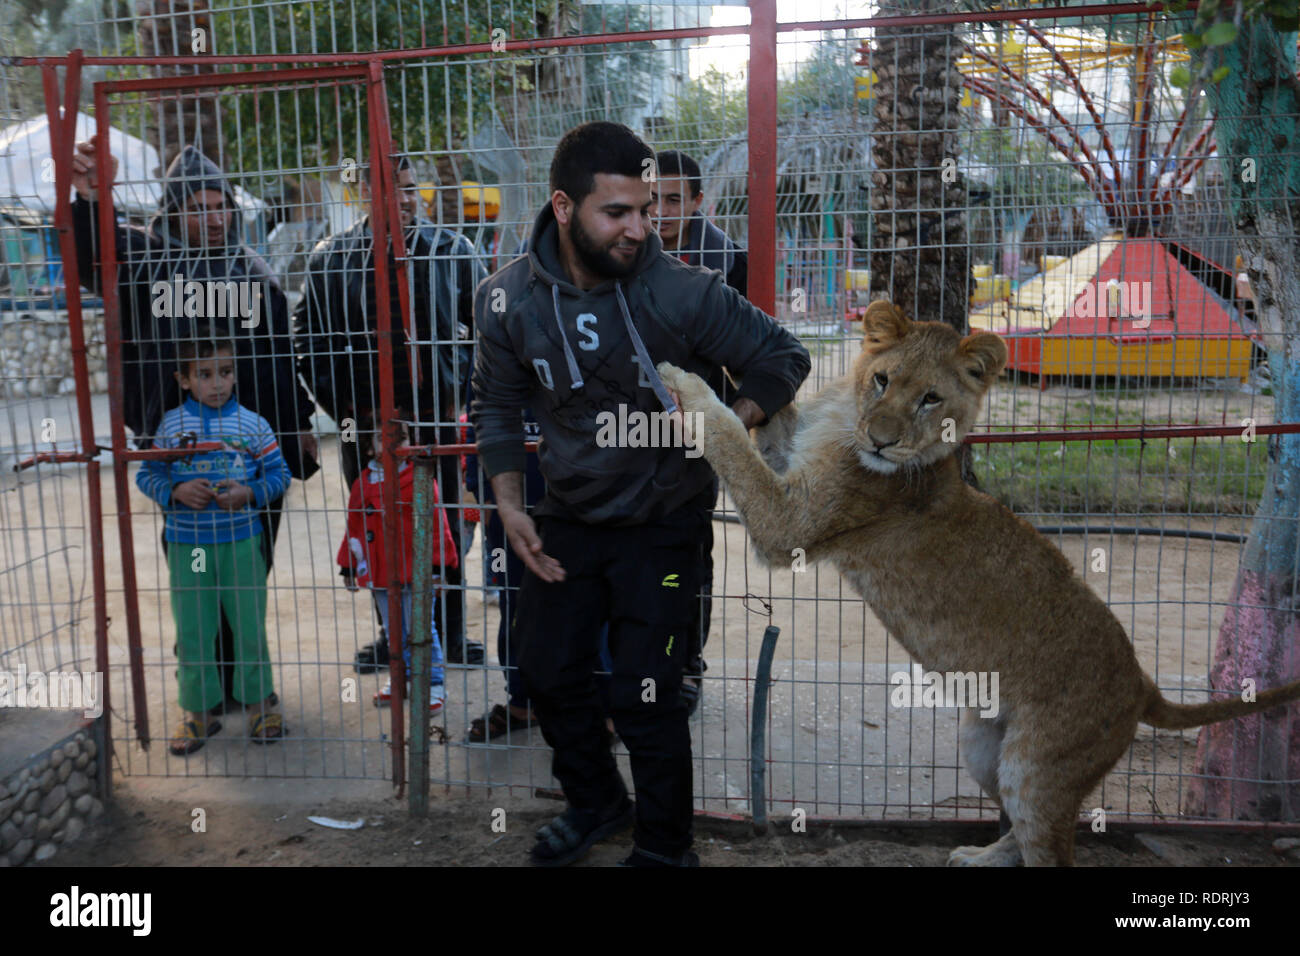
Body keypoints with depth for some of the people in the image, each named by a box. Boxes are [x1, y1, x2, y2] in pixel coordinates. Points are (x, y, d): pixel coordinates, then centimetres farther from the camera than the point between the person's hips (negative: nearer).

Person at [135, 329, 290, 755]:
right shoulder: (171, 425, 1)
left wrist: (250, 493, -15)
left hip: (241, 540, -1)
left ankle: (259, 702, 25)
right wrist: (175, 491, -14)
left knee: (250, 622, 8)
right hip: (187, 543, 1)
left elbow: (279, 473, 2)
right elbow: (147, 474, 5)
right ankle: (198, 711, 24)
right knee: (192, 629, 9)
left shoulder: (253, 424, -2)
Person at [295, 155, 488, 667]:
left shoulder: (451, 250, 5)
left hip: (436, 414, 0)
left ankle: (450, 633, 18)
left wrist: (463, 383, 2)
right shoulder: (332, 257, 5)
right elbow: (309, 333, 10)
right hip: (365, 419, 1)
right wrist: (336, 400, 1)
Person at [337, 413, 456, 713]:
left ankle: (434, 682, 15)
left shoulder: (419, 479, -9)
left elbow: (435, 521, -10)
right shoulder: (363, 483, 6)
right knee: (394, 630, 17)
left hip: (415, 571, -5)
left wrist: (437, 563, -11)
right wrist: (348, 566, 12)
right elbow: (354, 526, 12)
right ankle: (403, 677, 34)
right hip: (379, 574, 5)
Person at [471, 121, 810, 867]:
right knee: (550, 673, 14)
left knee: (643, 695, -3)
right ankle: (596, 803, 42)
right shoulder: (510, 301, -11)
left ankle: (666, 846, 24)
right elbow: (497, 406, 5)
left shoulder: (684, 292, -22)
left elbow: (784, 358, -11)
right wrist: (510, 506, -2)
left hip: (663, 524, -4)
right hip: (568, 518, 4)